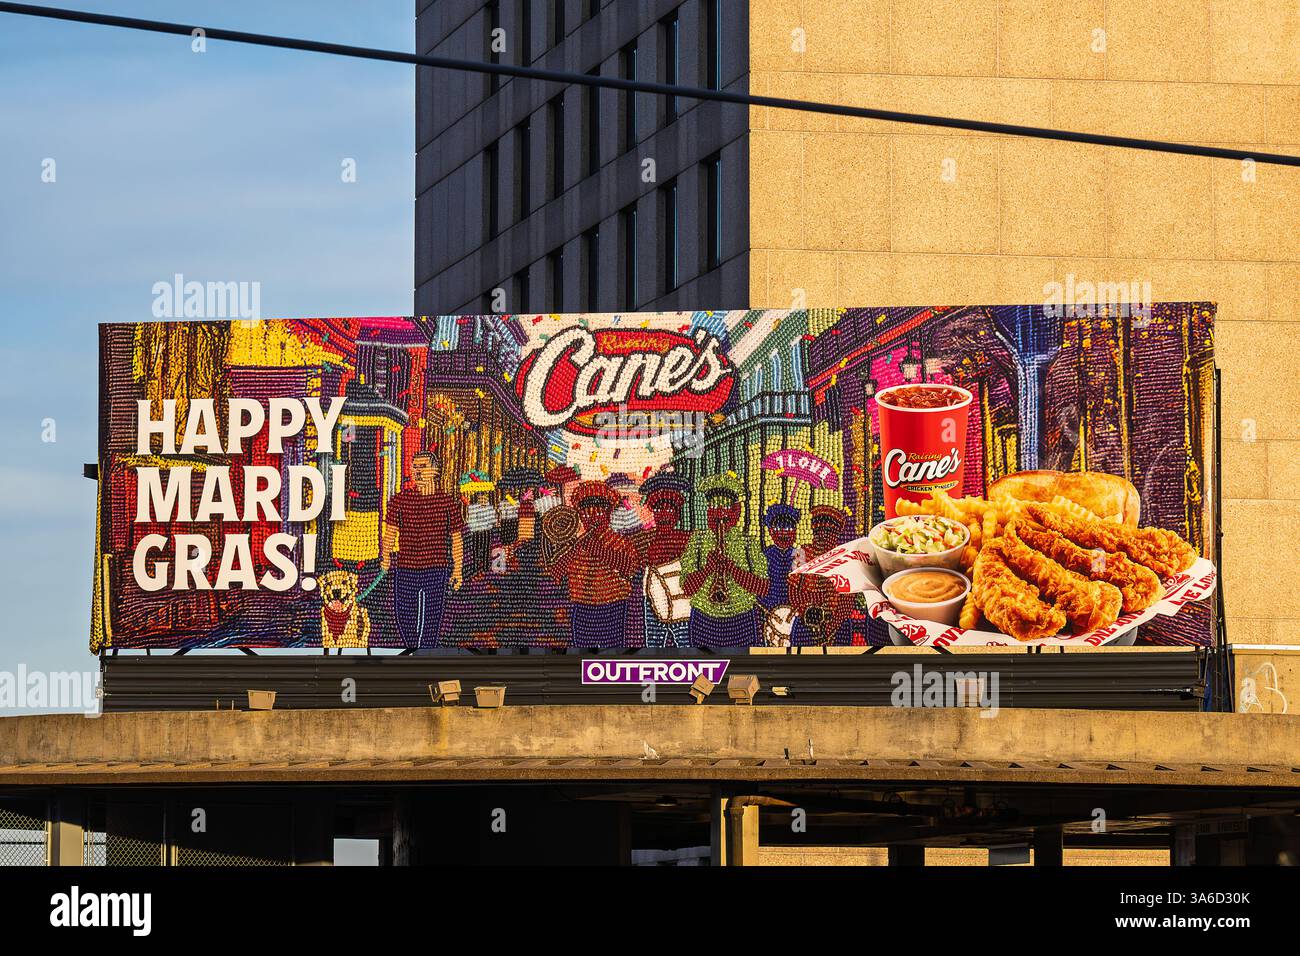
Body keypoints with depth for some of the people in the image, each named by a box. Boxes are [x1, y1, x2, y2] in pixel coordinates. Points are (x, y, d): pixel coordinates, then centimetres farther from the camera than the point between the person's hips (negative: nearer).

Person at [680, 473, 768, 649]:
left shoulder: (749, 544, 2)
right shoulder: (697, 542, 4)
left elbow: (763, 588, -7)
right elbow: (688, 588, -3)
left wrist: (733, 569, -20)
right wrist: (707, 568, -20)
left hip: (742, 622, 0)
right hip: (705, 621, 0)